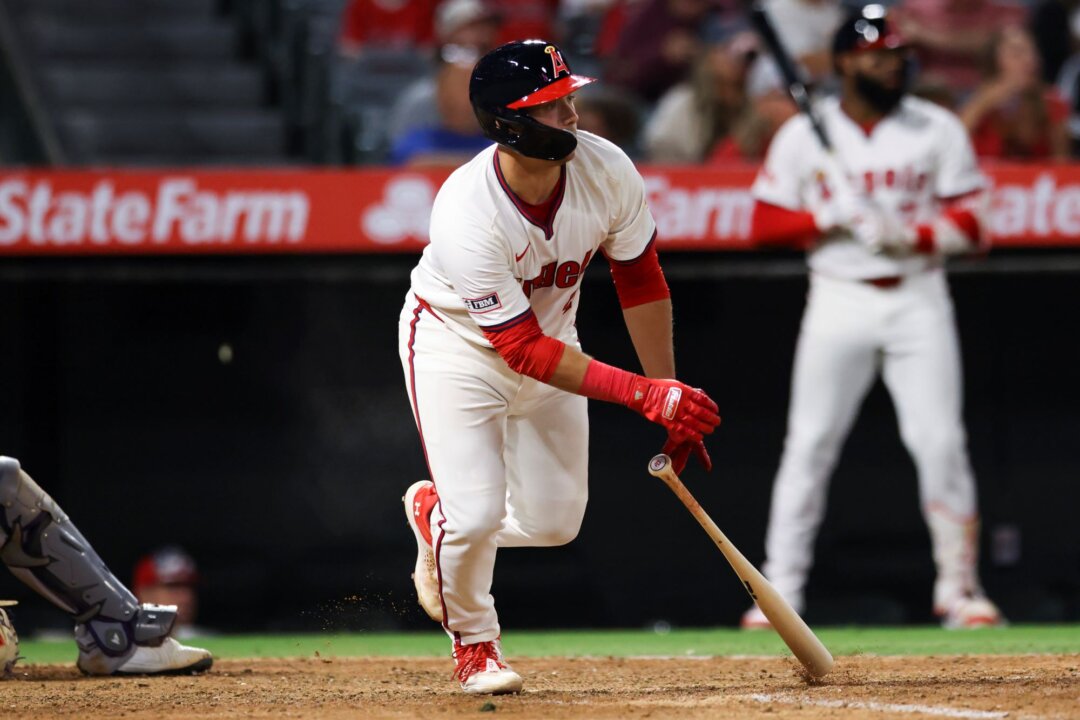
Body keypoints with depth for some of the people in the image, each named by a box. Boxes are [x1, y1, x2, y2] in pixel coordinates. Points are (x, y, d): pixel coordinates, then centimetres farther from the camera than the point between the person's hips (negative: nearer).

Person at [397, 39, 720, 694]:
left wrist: (673, 400, -4)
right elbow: (524, 350, -33)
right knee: (476, 514, -15)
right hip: (457, 343, -5)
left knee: (554, 521, 3)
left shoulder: (607, 171, -23)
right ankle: (474, 644, 18)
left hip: (551, 332, 5)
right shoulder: (467, 216, -37)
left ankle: (434, 512, 35)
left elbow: (641, 281, -5)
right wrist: (643, 394, -38)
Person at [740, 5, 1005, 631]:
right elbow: (767, 222, 2)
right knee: (810, 444, -3)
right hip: (839, 299, 0)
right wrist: (831, 217, -14)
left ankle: (958, 586, 2)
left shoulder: (938, 129, 3)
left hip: (918, 298, 0)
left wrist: (910, 233, -17)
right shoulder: (804, 134, 2)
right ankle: (780, 591, 2)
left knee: (941, 441, -7)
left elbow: (971, 223, 0)